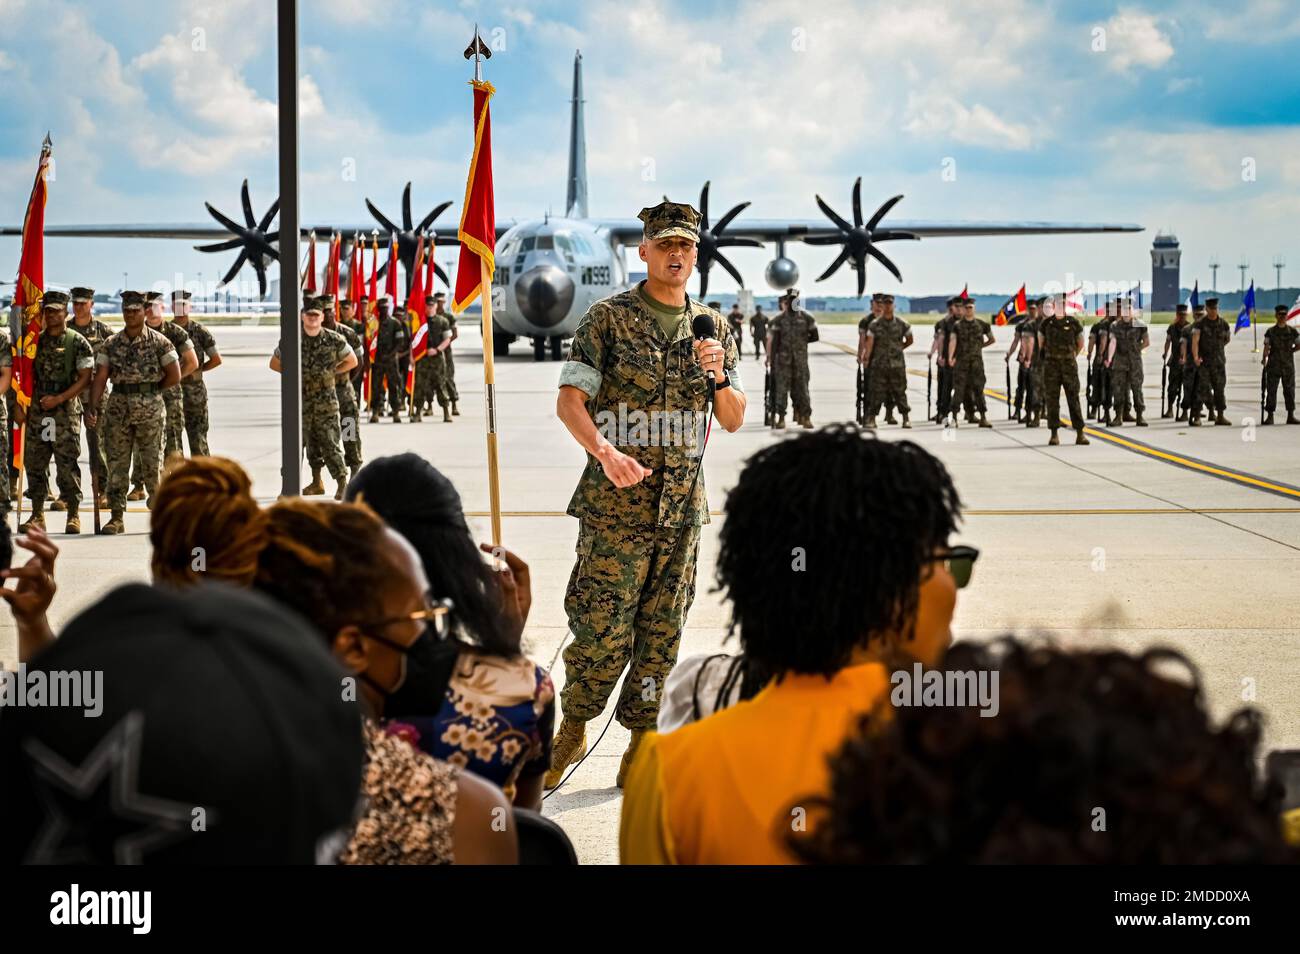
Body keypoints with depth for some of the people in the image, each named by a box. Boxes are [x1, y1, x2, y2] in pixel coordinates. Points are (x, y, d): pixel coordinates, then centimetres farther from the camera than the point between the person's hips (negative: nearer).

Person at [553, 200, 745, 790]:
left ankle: (641, 746, 16)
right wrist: (606, 453, -25)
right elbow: (569, 400, -8)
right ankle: (573, 729, 14)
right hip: (616, 503, -4)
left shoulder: (714, 328, 12)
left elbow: (734, 420, 13)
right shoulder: (608, 319, -1)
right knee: (603, 630, -7)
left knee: (662, 632, 7)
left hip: (683, 504, 4)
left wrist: (718, 376, -8)